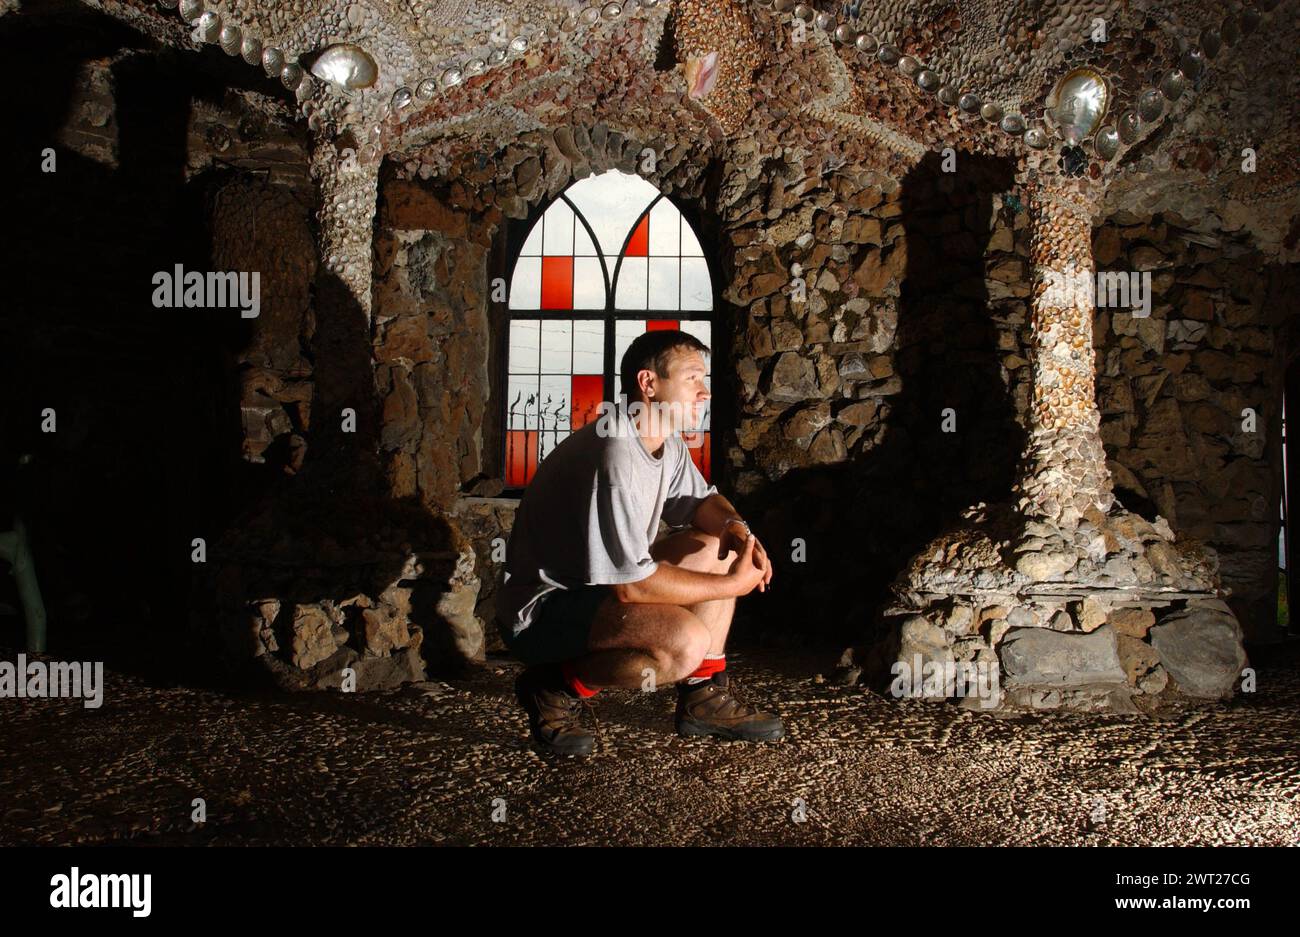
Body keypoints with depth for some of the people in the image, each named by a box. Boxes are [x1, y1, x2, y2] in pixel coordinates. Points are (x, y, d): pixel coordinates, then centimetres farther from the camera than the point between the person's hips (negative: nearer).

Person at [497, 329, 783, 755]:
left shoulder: (666, 440, 4)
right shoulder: (615, 459, -28)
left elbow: (700, 500, 18)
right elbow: (631, 585, -28)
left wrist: (735, 526, -6)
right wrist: (732, 585, -19)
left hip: (605, 584, 11)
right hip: (540, 608, -10)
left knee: (720, 545, 8)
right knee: (686, 640, -32)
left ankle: (704, 696, 11)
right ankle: (557, 689, -9)